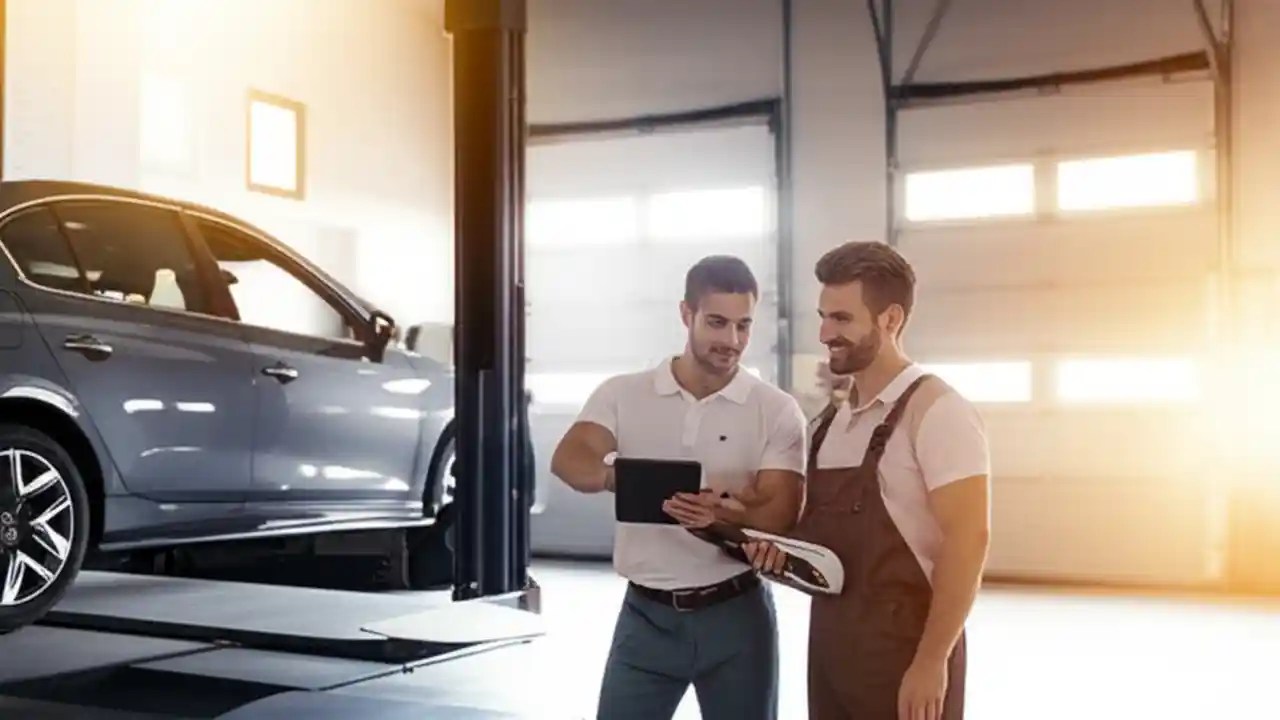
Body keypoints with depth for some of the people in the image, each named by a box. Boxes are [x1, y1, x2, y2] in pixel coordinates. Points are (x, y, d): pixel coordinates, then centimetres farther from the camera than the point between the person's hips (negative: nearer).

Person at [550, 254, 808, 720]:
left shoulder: (777, 410, -2)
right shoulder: (623, 394, 1)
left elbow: (779, 517, -9)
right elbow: (568, 460, -14)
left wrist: (721, 515, -31)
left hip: (735, 614, 0)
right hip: (646, 614, 1)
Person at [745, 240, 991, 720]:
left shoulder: (935, 411, -12)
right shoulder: (831, 419, 10)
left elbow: (968, 540, -17)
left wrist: (932, 661, -20)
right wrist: (784, 546, -1)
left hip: (904, 649, -7)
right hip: (829, 644, 7)